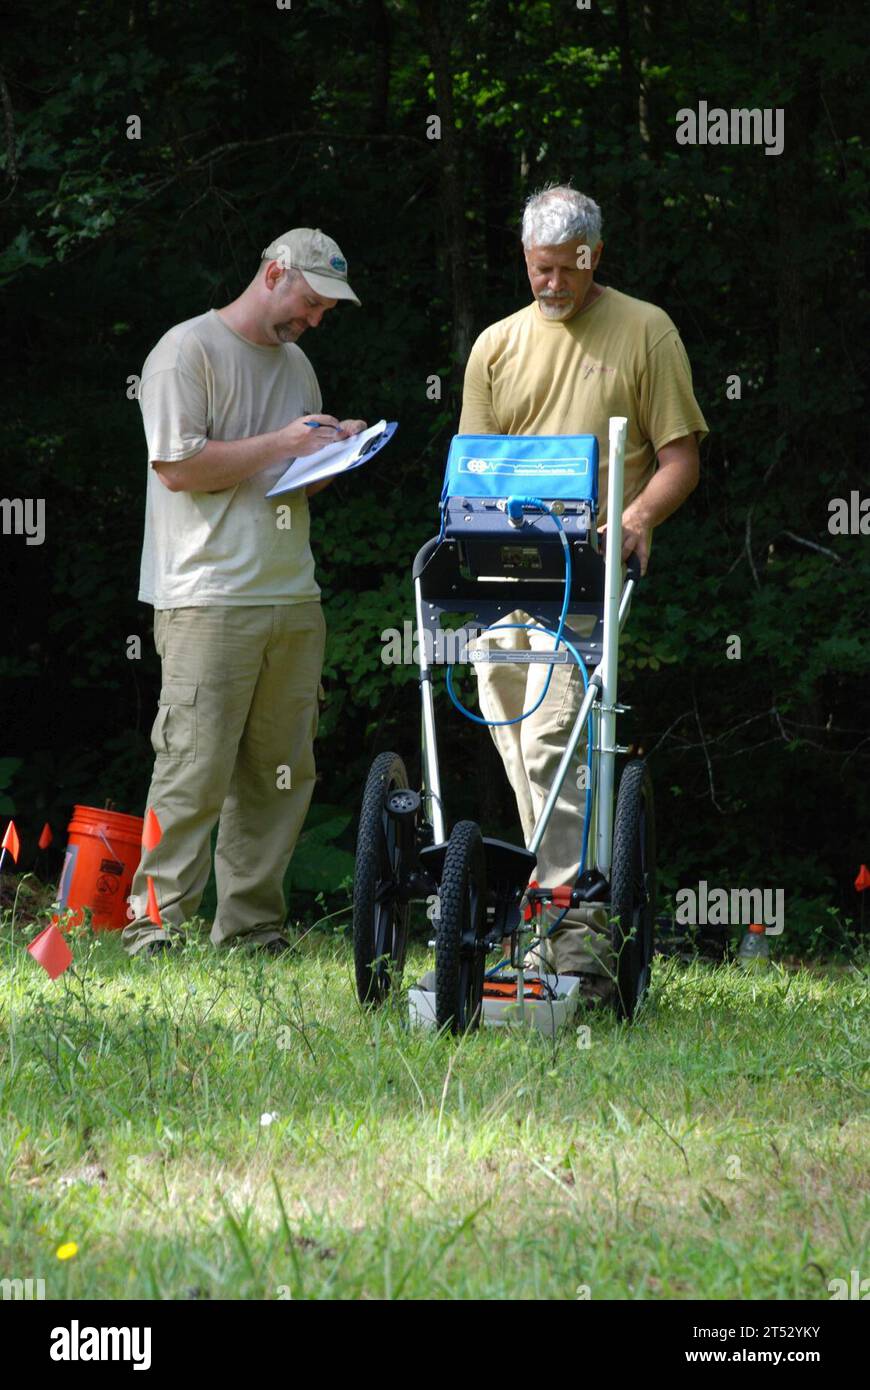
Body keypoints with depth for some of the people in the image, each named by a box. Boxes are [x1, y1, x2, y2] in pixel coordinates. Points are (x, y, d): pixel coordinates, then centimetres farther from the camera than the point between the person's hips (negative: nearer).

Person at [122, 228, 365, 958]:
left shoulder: (296, 364, 21)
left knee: (281, 773, 5)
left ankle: (252, 922, 11)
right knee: (194, 773, -11)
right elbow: (178, 466, -13)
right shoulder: (188, 351, -4)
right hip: (209, 600, -8)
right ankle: (155, 922, -8)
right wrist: (281, 445, -12)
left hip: (293, 597, 8)